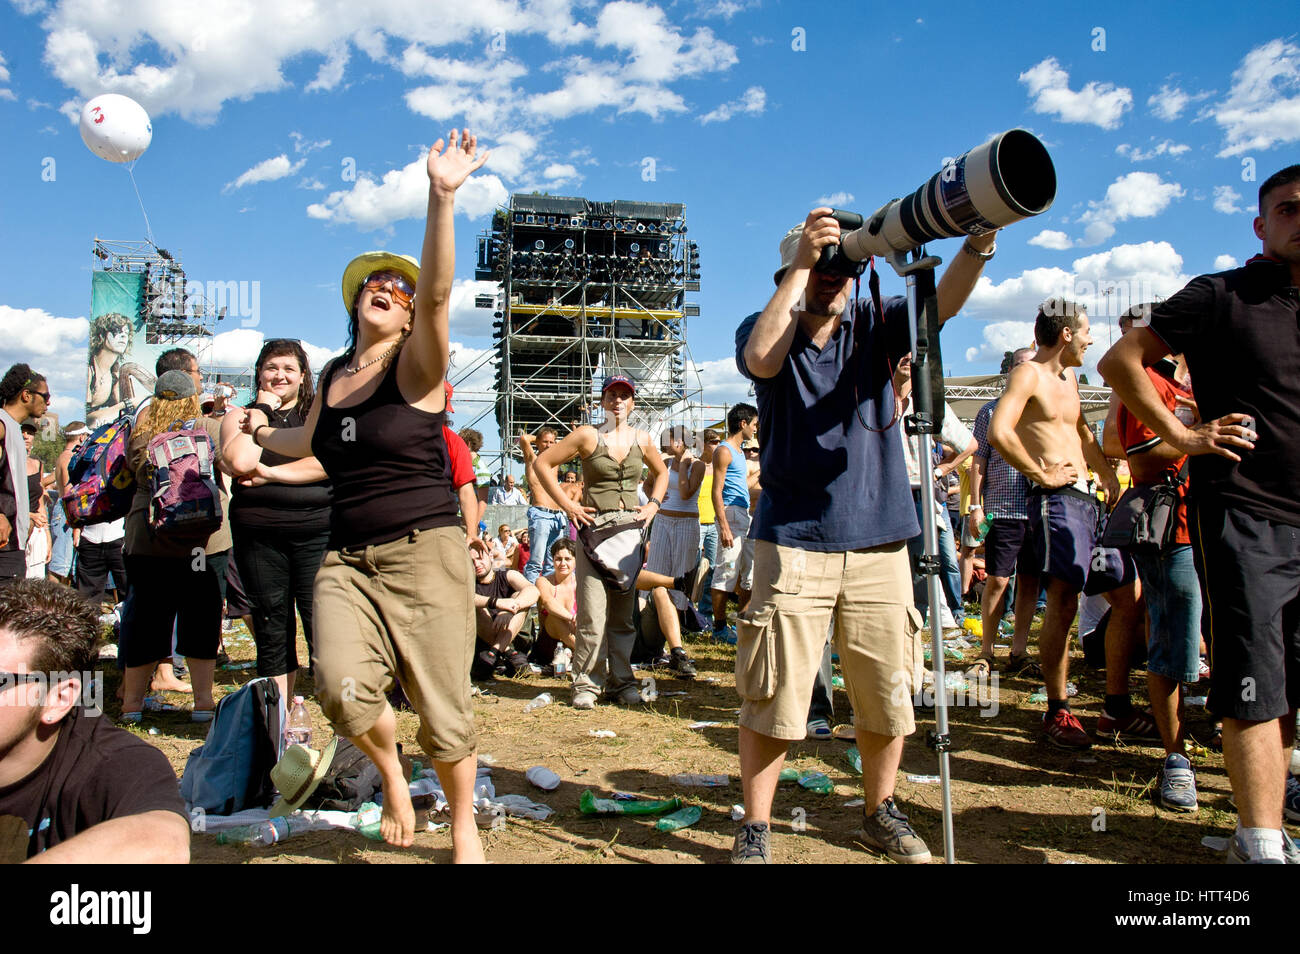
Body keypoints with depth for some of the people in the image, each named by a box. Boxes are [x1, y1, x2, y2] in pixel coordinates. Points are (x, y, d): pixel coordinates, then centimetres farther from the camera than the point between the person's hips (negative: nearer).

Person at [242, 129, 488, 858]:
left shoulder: (416, 366, -2)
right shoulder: (334, 375, 15)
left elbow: (439, 291, -24)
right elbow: (311, 442, 35)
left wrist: (442, 199, -36)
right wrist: (261, 431, 54)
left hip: (424, 553, -4)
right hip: (346, 558, 5)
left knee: (443, 707, 0)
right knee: (343, 685, -20)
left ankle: (464, 831, 26)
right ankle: (391, 771, 15)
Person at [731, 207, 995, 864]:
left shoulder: (876, 324, 6)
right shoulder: (765, 329, 1)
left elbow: (943, 300, -11)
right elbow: (761, 360, -22)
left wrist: (978, 242, -30)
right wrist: (801, 265, -21)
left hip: (880, 543, 3)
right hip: (795, 544, -2)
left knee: (887, 693, 12)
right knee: (772, 695, -1)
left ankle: (881, 814, 32)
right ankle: (754, 829, 16)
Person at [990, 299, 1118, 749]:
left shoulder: (1069, 378, 21)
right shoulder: (1027, 374, -8)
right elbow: (998, 431, -24)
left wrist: (1109, 475, 25)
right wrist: (1042, 474, -16)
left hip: (1087, 498, 10)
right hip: (1056, 500, -10)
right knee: (1062, 606, -11)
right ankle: (1057, 712, -3)